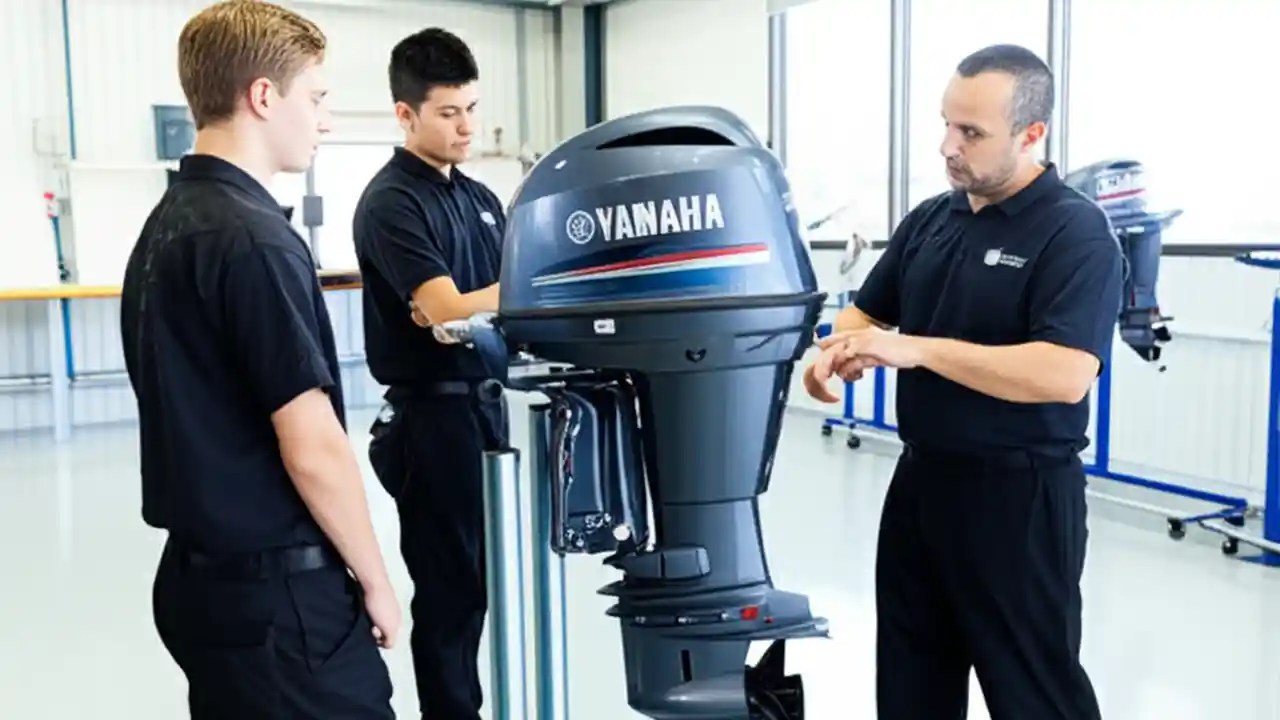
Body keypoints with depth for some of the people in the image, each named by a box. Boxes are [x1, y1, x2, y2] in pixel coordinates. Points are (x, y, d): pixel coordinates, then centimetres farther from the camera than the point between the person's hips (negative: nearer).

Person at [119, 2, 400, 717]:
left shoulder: (166, 226, 9)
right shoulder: (253, 238, -20)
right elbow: (313, 448, -21)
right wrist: (375, 580, -8)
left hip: (203, 576, 9)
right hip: (276, 590, -9)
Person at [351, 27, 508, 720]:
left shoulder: (479, 196, 13)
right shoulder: (390, 203, -13)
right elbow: (449, 314, -23)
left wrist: (464, 305, -14)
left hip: (484, 404, 8)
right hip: (431, 416, -8)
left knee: (474, 580, 16)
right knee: (449, 587, 2)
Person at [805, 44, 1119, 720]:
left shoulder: (1076, 232, -14)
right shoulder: (928, 219, 7)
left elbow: (1065, 376, -26)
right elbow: (865, 310, 15)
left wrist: (917, 348, -27)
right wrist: (836, 352, -9)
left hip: (1019, 492, -7)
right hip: (921, 477, 7)